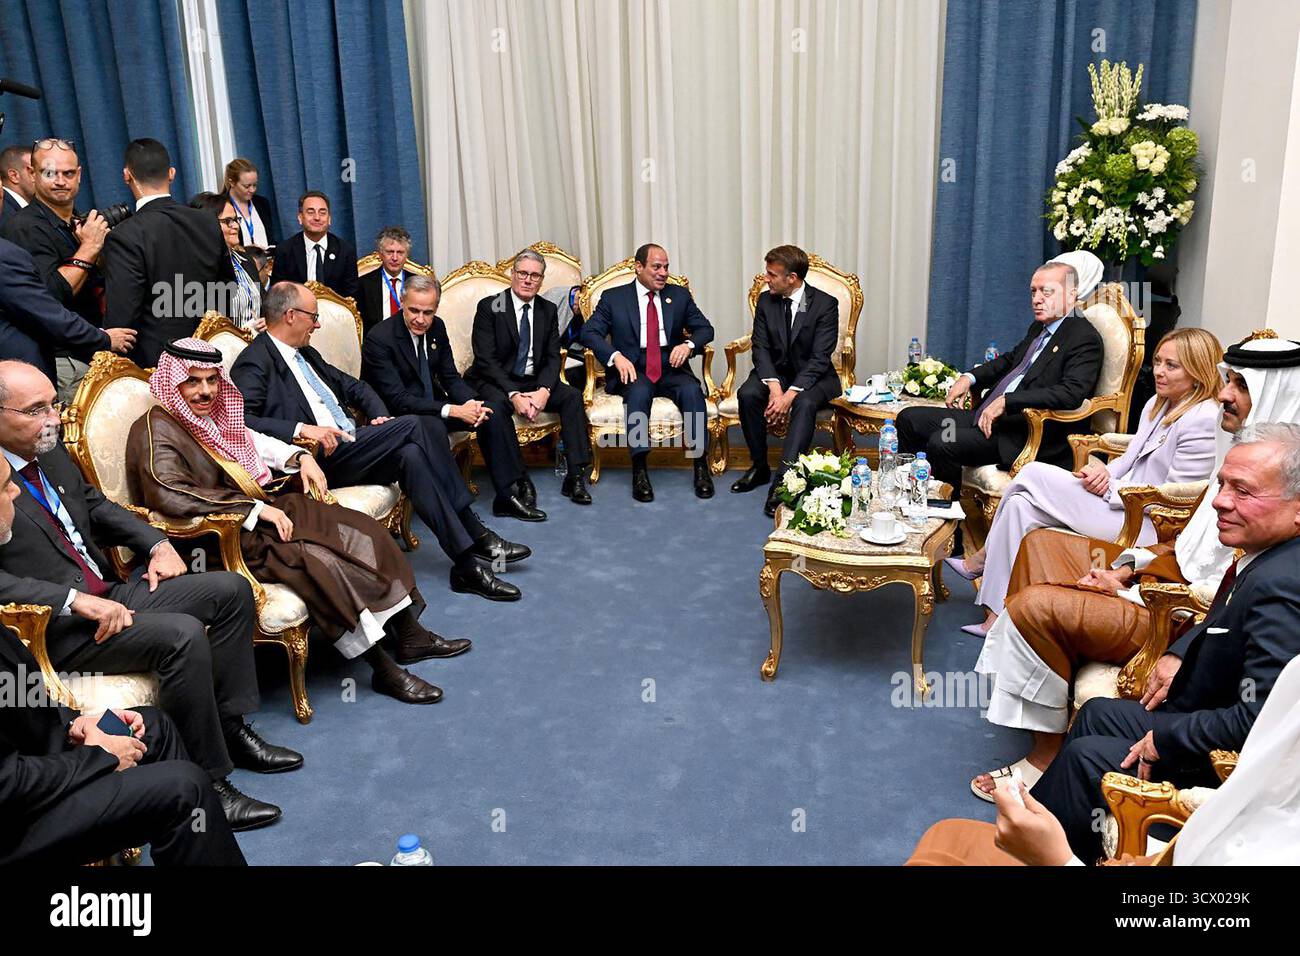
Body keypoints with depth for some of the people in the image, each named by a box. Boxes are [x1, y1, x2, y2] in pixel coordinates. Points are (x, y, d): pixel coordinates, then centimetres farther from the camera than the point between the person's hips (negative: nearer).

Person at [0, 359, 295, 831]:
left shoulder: (49, 453, 8)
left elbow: (96, 505, 22)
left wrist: (157, 543, 8)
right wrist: (75, 600, -28)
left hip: (109, 592, 9)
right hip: (58, 627, -9)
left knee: (231, 589, 1)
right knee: (181, 634, -29)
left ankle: (230, 726, 7)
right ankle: (208, 783, -16)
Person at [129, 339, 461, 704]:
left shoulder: (214, 414, 10)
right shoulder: (157, 431, -15)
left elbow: (253, 441, 26)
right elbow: (170, 496, -29)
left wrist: (301, 457, 7)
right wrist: (256, 510, -28)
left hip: (268, 505, 9)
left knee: (360, 530, -6)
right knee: (319, 560, -29)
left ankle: (410, 635, -3)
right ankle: (384, 670, -21)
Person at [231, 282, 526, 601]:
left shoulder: (305, 353, 22)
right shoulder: (254, 364, -4)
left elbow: (353, 386, 27)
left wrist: (381, 416, 8)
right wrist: (301, 429, -28)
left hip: (351, 447, 8)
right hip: (320, 458, -8)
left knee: (411, 453, -21)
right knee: (415, 425, -22)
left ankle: (468, 564, -22)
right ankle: (476, 536, -17)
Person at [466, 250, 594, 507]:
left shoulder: (549, 310, 7)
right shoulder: (489, 307, -7)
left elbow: (553, 357, 2)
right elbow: (485, 360, -14)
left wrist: (543, 390, -19)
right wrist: (514, 395, -27)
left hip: (533, 382, 4)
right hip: (495, 382, -4)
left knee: (573, 396, -20)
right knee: (497, 404, -36)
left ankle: (575, 476, -20)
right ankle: (518, 480, -30)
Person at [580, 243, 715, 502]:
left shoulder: (680, 295, 14)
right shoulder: (613, 297, 6)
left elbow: (705, 328, 12)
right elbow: (589, 332, -2)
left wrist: (688, 344, -12)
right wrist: (616, 356, -20)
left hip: (671, 367, 2)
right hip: (633, 370, -2)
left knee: (692, 390, -30)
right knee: (638, 392, -36)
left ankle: (701, 466, -26)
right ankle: (639, 470, -32)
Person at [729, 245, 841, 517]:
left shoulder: (825, 304, -14)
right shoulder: (766, 301, 0)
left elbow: (820, 358, -19)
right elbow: (761, 348, -5)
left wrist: (790, 394, -30)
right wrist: (774, 386, -23)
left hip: (813, 375, -4)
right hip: (775, 372, 4)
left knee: (805, 403, -36)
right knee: (747, 394, -26)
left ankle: (782, 481, -39)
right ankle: (759, 466, -8)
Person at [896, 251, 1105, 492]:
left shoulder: (1086, 338, -11)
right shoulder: (1038, 327, 17)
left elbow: (1071, 393, -25)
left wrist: (1006, 401, -26)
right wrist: (969, 377, 14)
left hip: (1023, 434, -10)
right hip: (985, 417, 10)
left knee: (941, 443, -28)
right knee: (909, 419, 4)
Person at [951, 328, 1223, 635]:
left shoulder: (1203, 420, -15)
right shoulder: (1158, 403, 14)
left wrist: (1110, 488, -14)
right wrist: (1104, 471, -3)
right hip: (1123, 503, 9)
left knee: (1034, 473, -14)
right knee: (1021, 505, -11)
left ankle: (984, 558, 5)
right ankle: (1000, 615, -4)